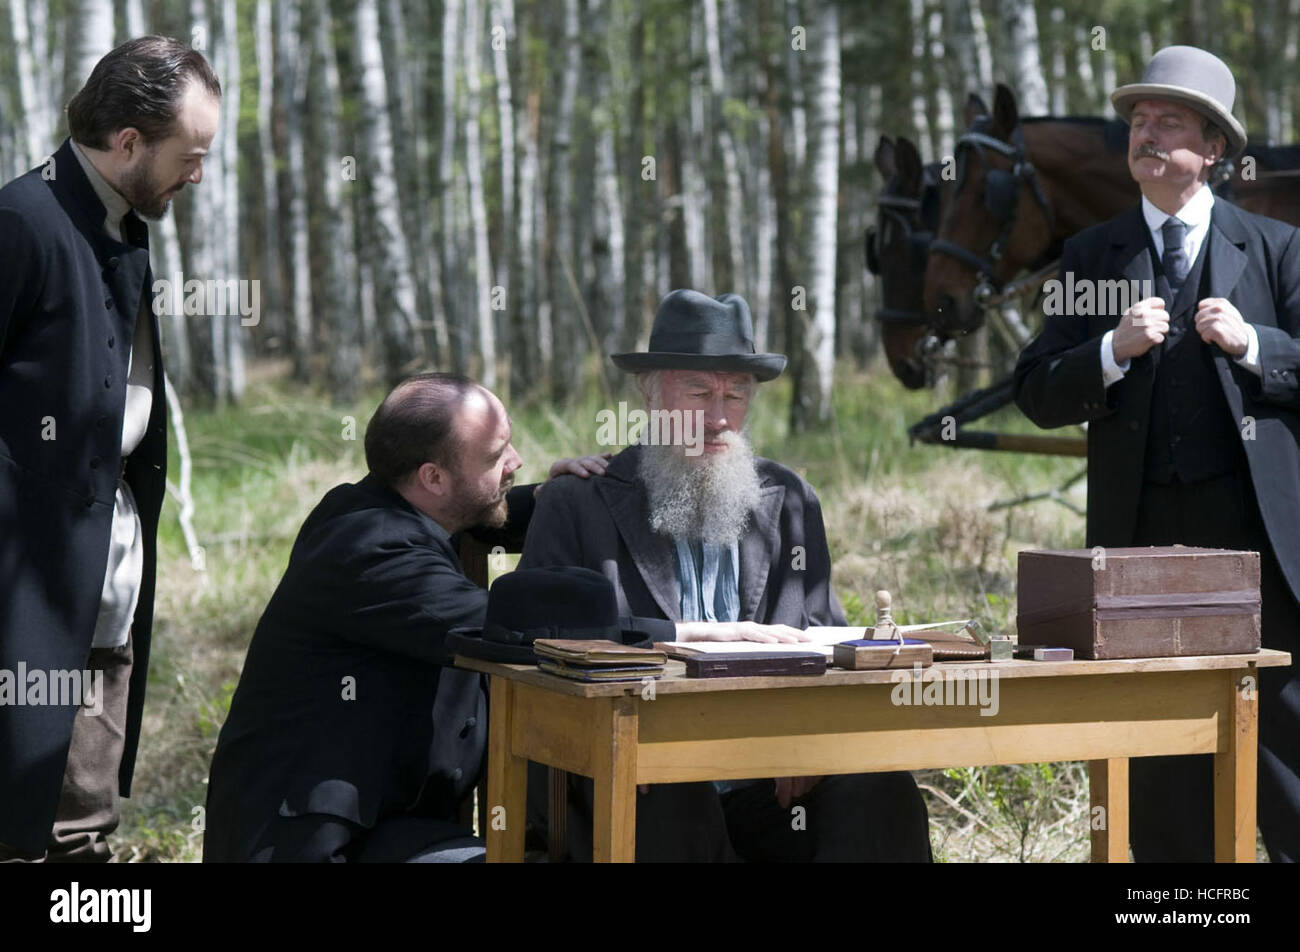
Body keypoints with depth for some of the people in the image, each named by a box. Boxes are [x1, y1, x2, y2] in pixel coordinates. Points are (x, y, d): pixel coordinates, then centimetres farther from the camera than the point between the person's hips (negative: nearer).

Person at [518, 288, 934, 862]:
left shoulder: (789, 502, 18)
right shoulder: (578, 504, 7)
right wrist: (696, 634, -15)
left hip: (766, 785, 3)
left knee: (879, 789, -26)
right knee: (670, 808, -37)